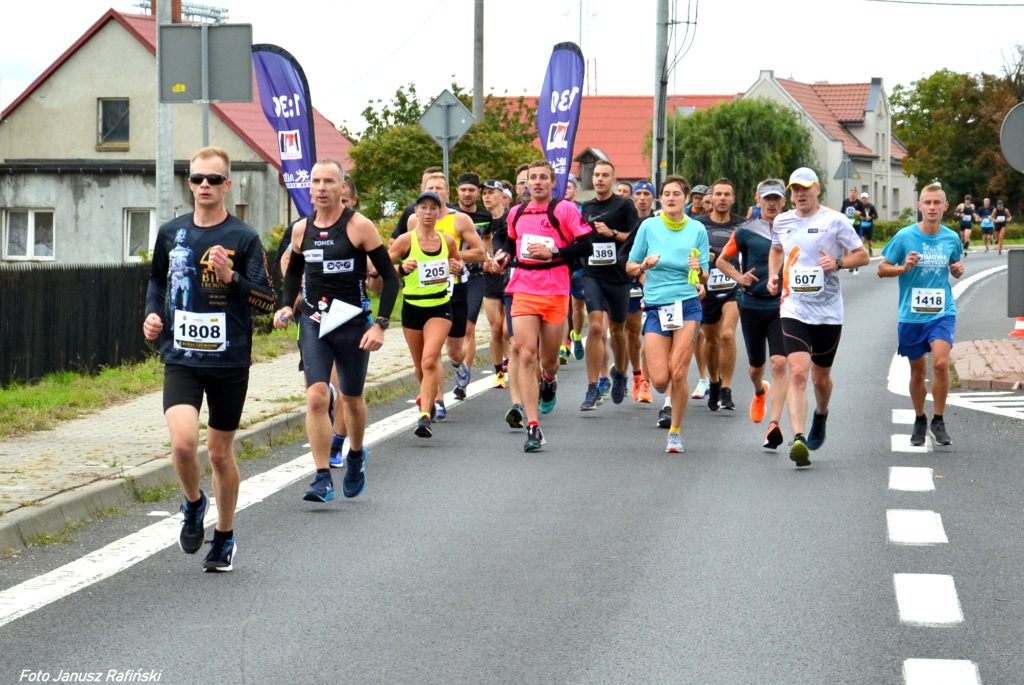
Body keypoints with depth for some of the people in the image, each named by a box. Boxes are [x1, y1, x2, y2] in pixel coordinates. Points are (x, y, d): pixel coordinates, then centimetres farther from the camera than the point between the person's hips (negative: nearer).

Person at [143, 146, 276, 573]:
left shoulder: (243, 238, -4)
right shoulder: (171, 233, 5)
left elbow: (267, 301, -5)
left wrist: (231, 277, -20)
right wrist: (152, 313, 7)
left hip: (229, 362, -1)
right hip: (180, 358, 1)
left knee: (220, 453, 8)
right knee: (183, 442, -18)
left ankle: (225, 537, 27)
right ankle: (193, 504, 13)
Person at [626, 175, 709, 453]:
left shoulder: (697, 229, 2)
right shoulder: (648, 226, 2)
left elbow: (705, 275, 7)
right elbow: (630, 266, 9)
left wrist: (698, 271, -16)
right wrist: (644, 266, -13)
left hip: (687, 305, -1)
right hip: (655, 307, 1)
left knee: (678, 373, -10)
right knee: (660, 380, -7)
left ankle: (676, 431, 9)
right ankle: (670, 401, 32)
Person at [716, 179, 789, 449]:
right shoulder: (746, 231, 2)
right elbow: (722, 260, 12)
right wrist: (739, 277, -5)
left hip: (782, 306, -1)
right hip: (752, 305, 1)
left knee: (779, 363, -16)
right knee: (756, 365, 14)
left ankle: (774, 424, -18)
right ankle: (760, 391, 50)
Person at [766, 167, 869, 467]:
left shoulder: (835, 221, -3)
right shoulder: (782, 222, 8)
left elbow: (863, 256, 2)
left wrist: (838, 263, -17)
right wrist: (773, 274, 10)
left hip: (828, 312, -1)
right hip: (794, 310, 1)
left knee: (821, 378, 13)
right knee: (798, 373, -18)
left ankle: (820, 417, 46)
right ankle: (798, 439, -26)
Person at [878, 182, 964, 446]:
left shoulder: (951, 238, 2)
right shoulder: (905, 236, -6)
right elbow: (882, 269, 0)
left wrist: (958, 270, -3)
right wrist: (904, 268, -19)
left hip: (942, 312, 0)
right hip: (912, 314, 0)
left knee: (941, 363, -20)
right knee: (918, 372, 10)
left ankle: (938, 421, -4)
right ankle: (919, 421, 32)